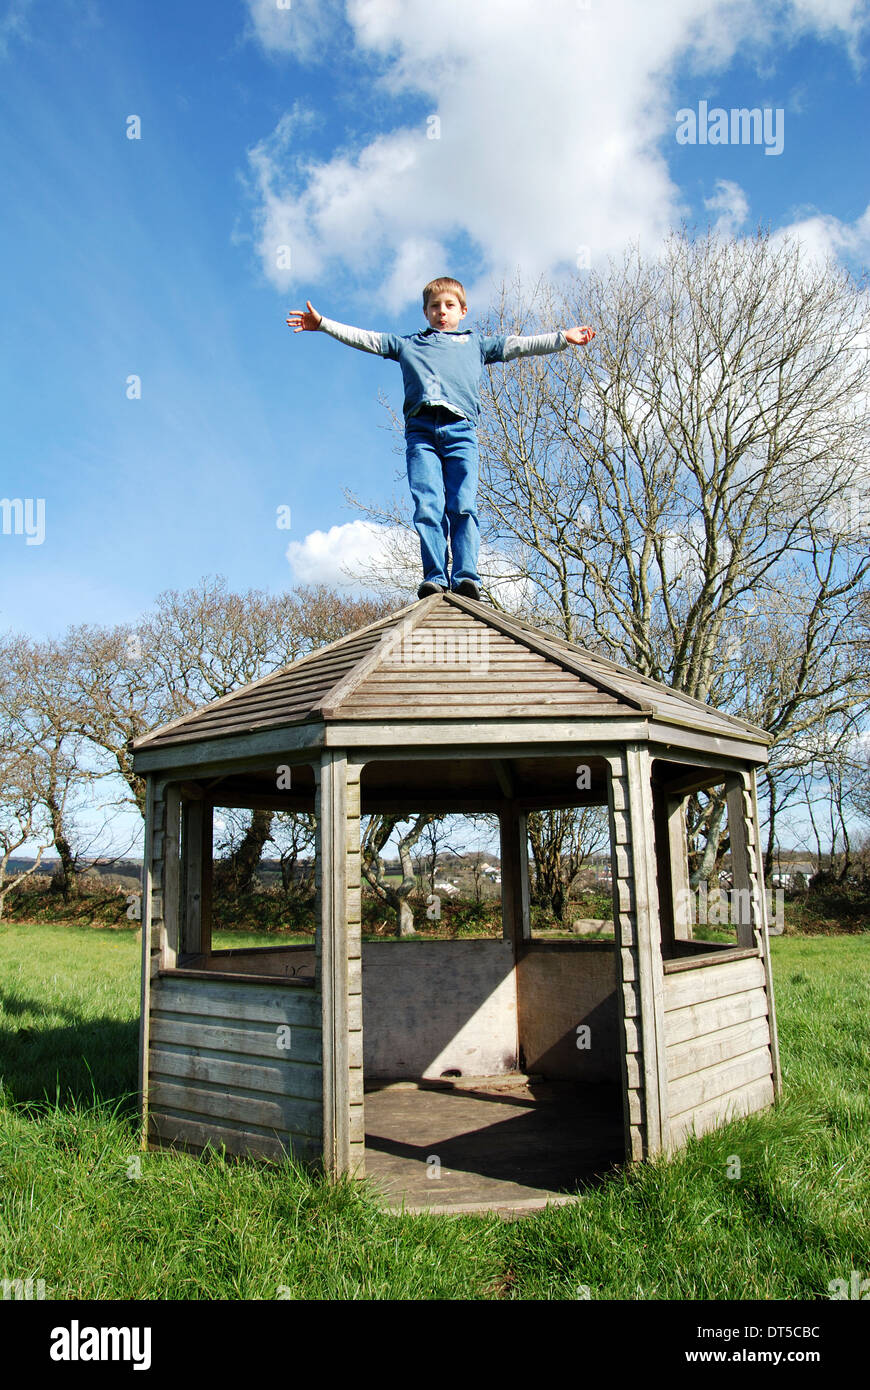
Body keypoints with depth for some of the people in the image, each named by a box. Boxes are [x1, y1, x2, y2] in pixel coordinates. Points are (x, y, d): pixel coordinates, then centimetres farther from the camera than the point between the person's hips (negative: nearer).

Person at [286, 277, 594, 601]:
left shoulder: (477, 342, 31)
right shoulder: (408, 344, 32)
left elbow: (518, 345, 26)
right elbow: (364, 339, 29)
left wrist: (563, 338, 19)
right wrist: (322, 324, 23)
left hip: (460, 430, 0)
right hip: (421, 430, 1)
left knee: (463, 506, -16)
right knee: (427, 507, -15)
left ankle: (466, 576, -22)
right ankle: (434, 577, -19)